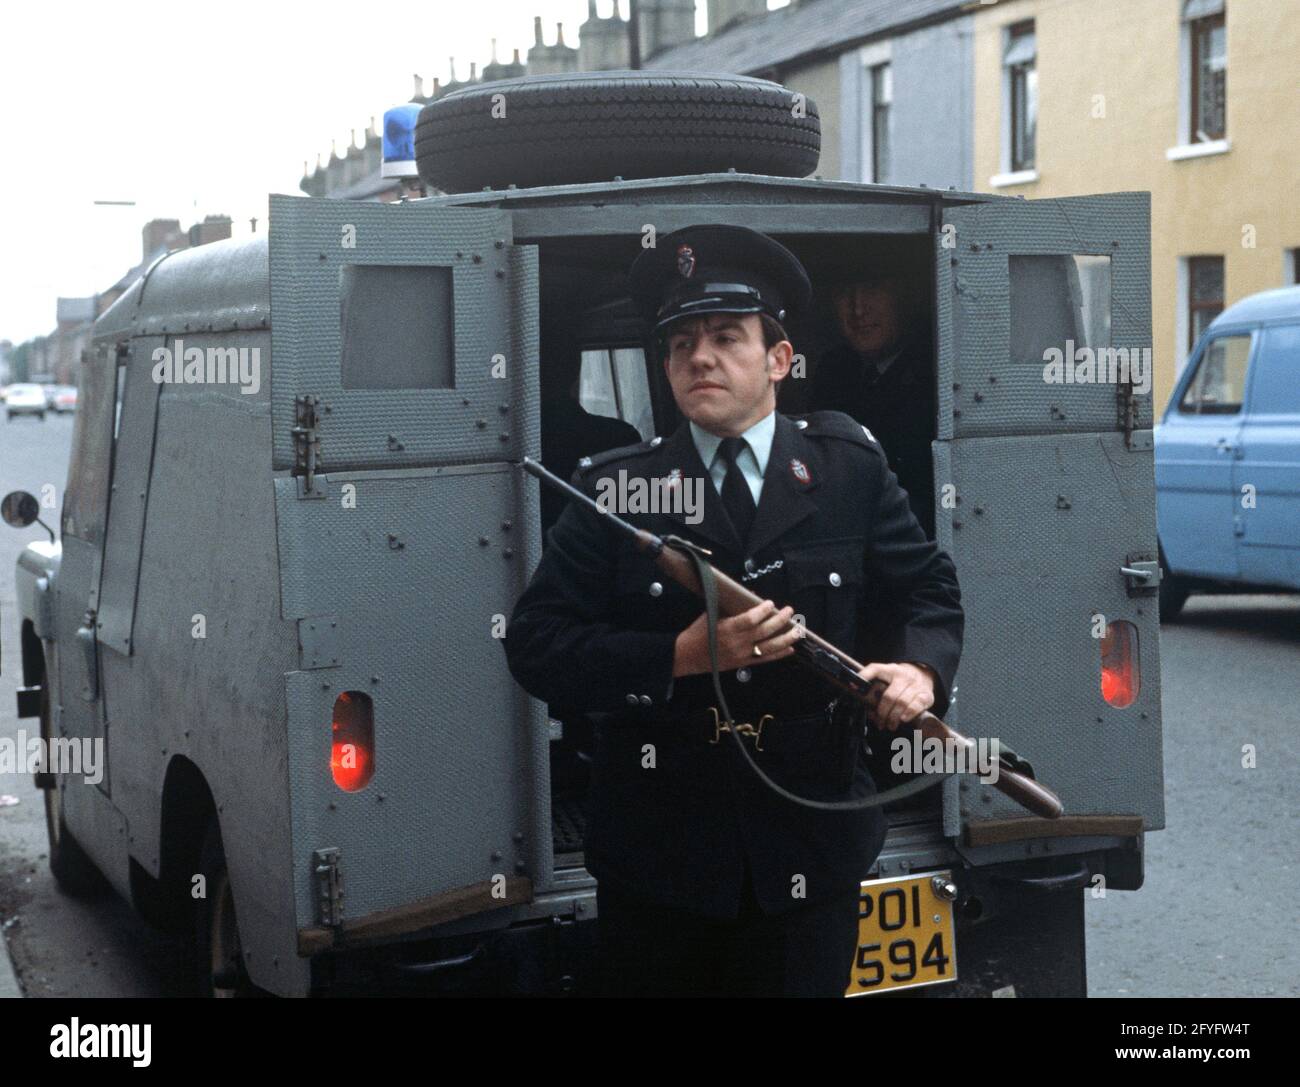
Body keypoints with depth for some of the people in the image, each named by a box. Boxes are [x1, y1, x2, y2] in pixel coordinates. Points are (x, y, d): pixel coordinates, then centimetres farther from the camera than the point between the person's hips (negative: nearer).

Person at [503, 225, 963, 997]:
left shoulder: (849, 470, 2)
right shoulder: (616, 489, -2)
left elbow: (932, 588, 9)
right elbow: (534, 645, -7)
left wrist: (922, 670, -13)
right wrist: (683, 657, -19)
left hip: (811, 847, 1)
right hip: (656, 849, 0)